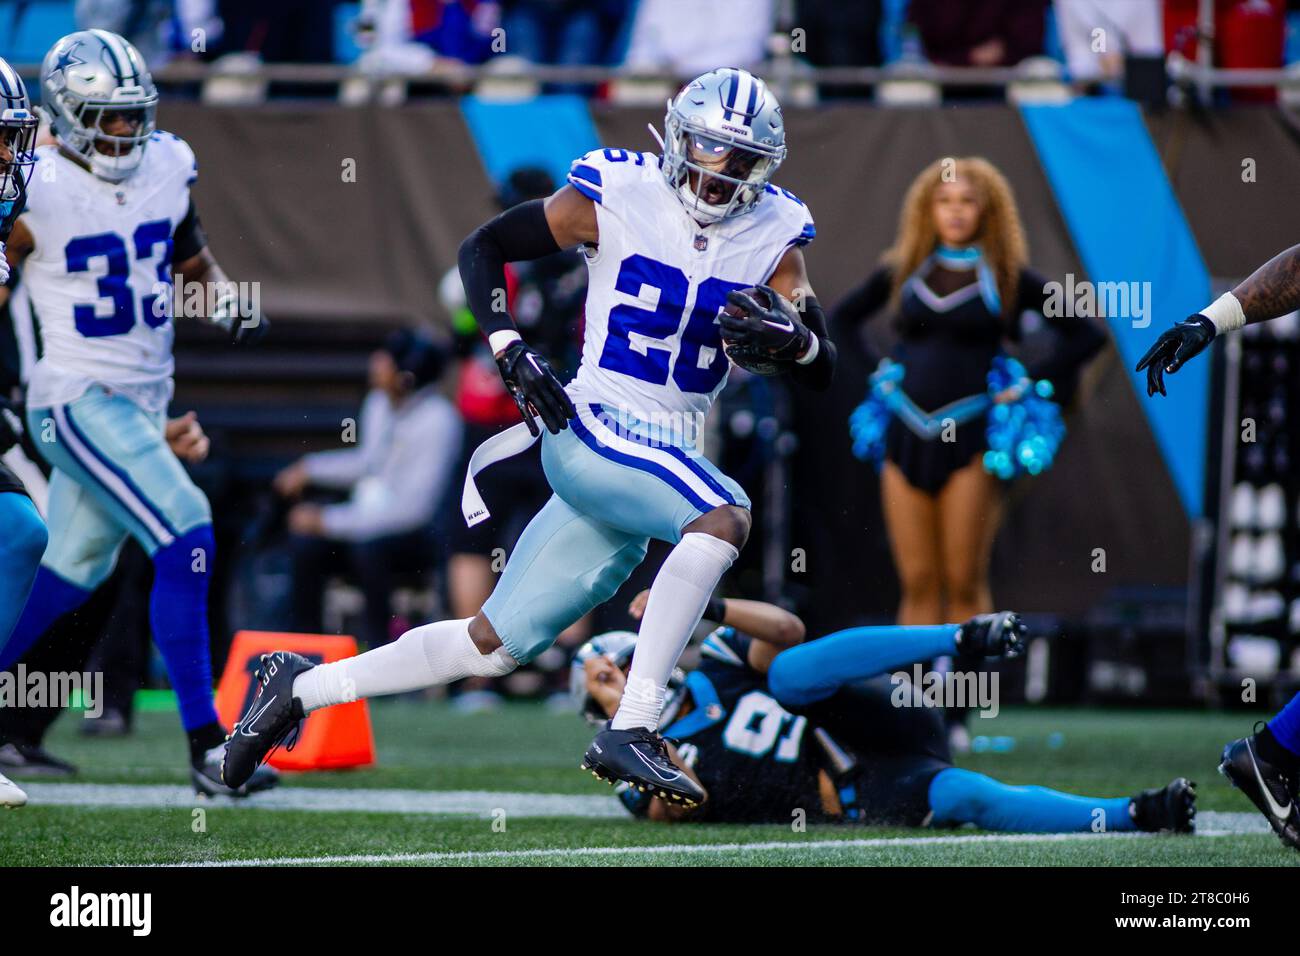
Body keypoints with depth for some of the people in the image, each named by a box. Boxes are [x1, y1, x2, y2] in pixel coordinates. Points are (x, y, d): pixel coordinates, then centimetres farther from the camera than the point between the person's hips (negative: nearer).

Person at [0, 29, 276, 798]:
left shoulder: (167, 167, 4)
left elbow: (187, 246, 21)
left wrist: (224, 294, 4)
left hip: (143, 400, 8)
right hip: (78, 401, -8)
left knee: (72, 573, 18)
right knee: (186, 539, -19)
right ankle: (207, 748, -17)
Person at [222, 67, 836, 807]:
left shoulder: (773, 239, 7)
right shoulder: (617, 197, -4)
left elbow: (824, 371, 4)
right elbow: (484, 247, 6)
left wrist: (792, 341, -19)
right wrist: (510, 349, -8)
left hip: (666, 460, 5)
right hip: (592, 432, -5)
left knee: (493, 645, 8)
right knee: (726, 515, -32)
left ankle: (303, 688, 26)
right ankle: (632, 732, -31)